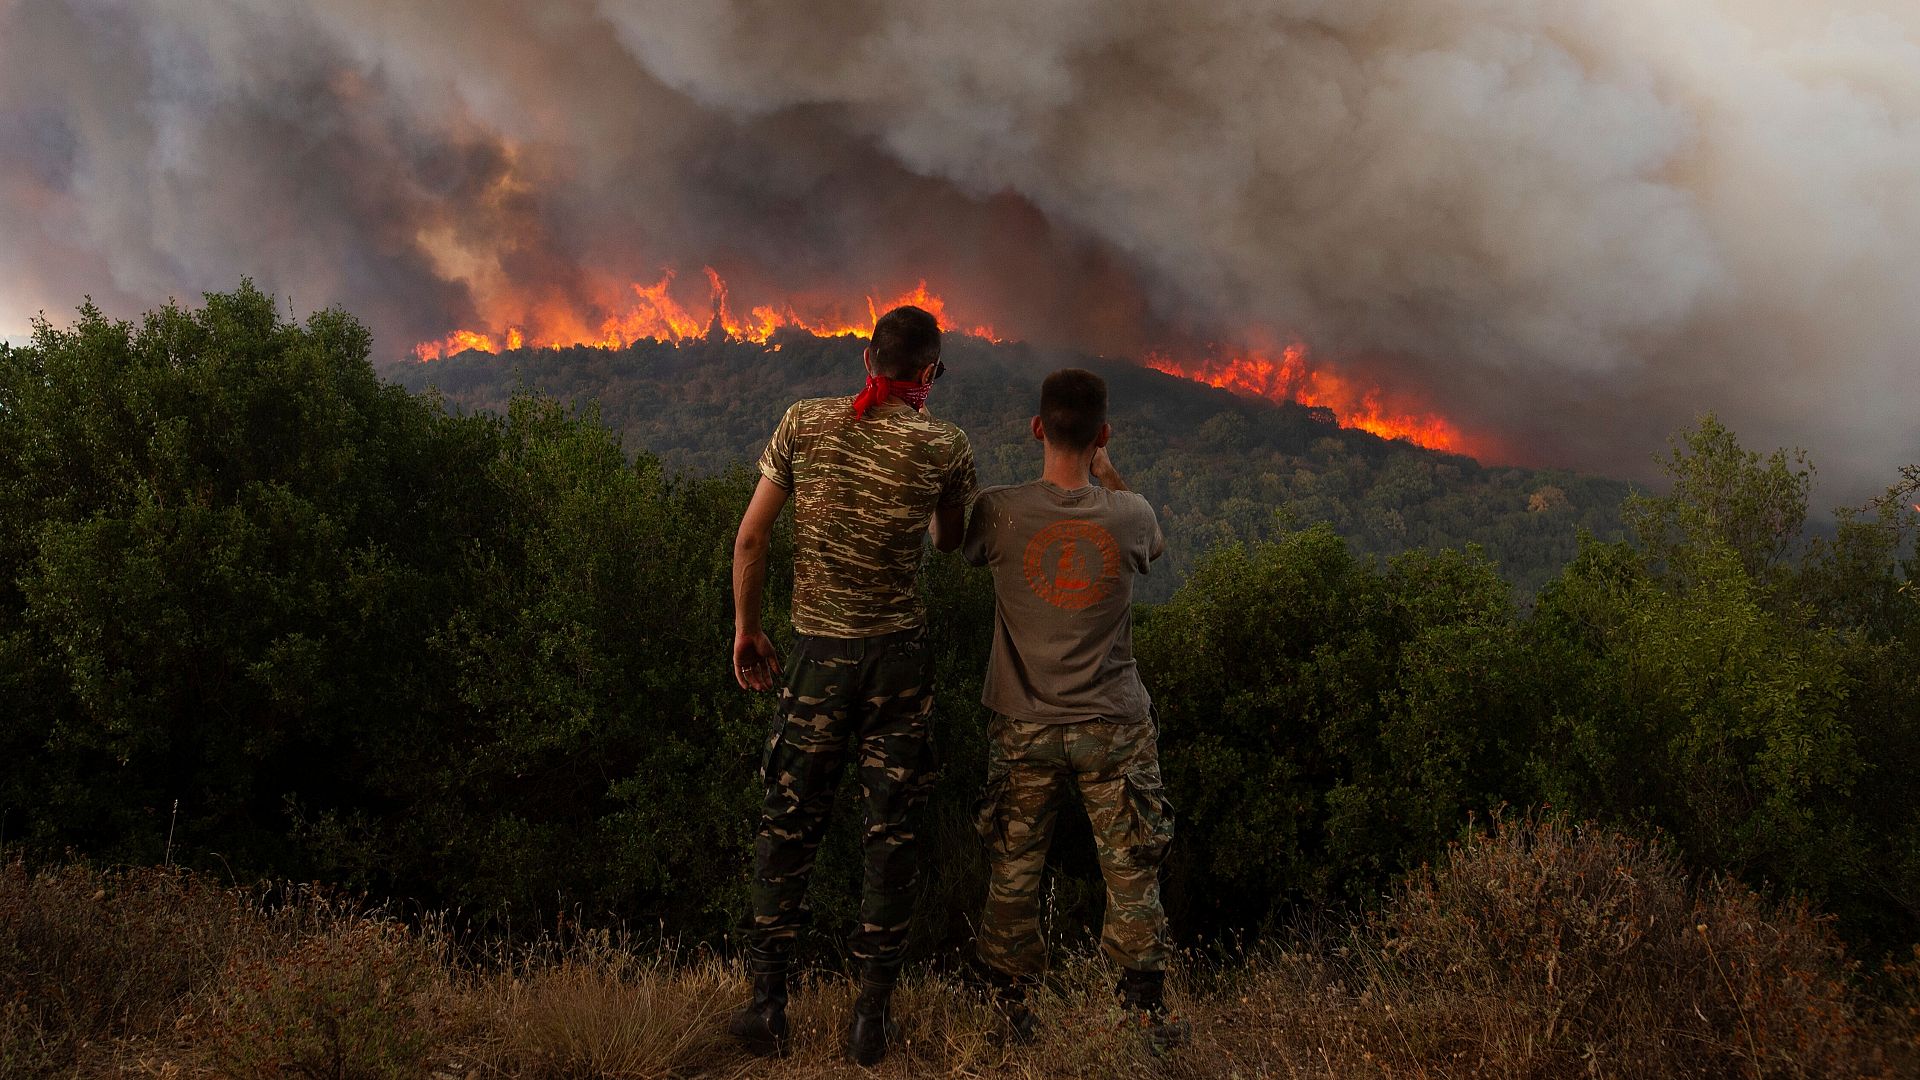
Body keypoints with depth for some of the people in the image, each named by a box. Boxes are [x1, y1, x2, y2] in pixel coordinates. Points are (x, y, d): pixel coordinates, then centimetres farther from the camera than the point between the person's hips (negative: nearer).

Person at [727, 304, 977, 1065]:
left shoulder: (805, 423, -2)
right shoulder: (944, 446, -5)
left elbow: (750, 536, -1)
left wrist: (746, 626, 11)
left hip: (818, 653, 1)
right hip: (898, 657, -1)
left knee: (789, 822, 11)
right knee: (890, 829, 8)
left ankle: (767, 1002, 13)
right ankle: (872, 1013, 12)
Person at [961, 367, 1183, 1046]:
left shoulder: (1000, 512, -13)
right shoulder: (1128, 515, -10)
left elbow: (962, 548, 10)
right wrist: (1108, 475, 19)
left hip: (1024, 729, 0)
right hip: (1115, 728, 0)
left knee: (1013, 875, 12)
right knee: (1131, 874, 9)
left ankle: (1010, 1007, 22)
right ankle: (1146, 1007, 16)